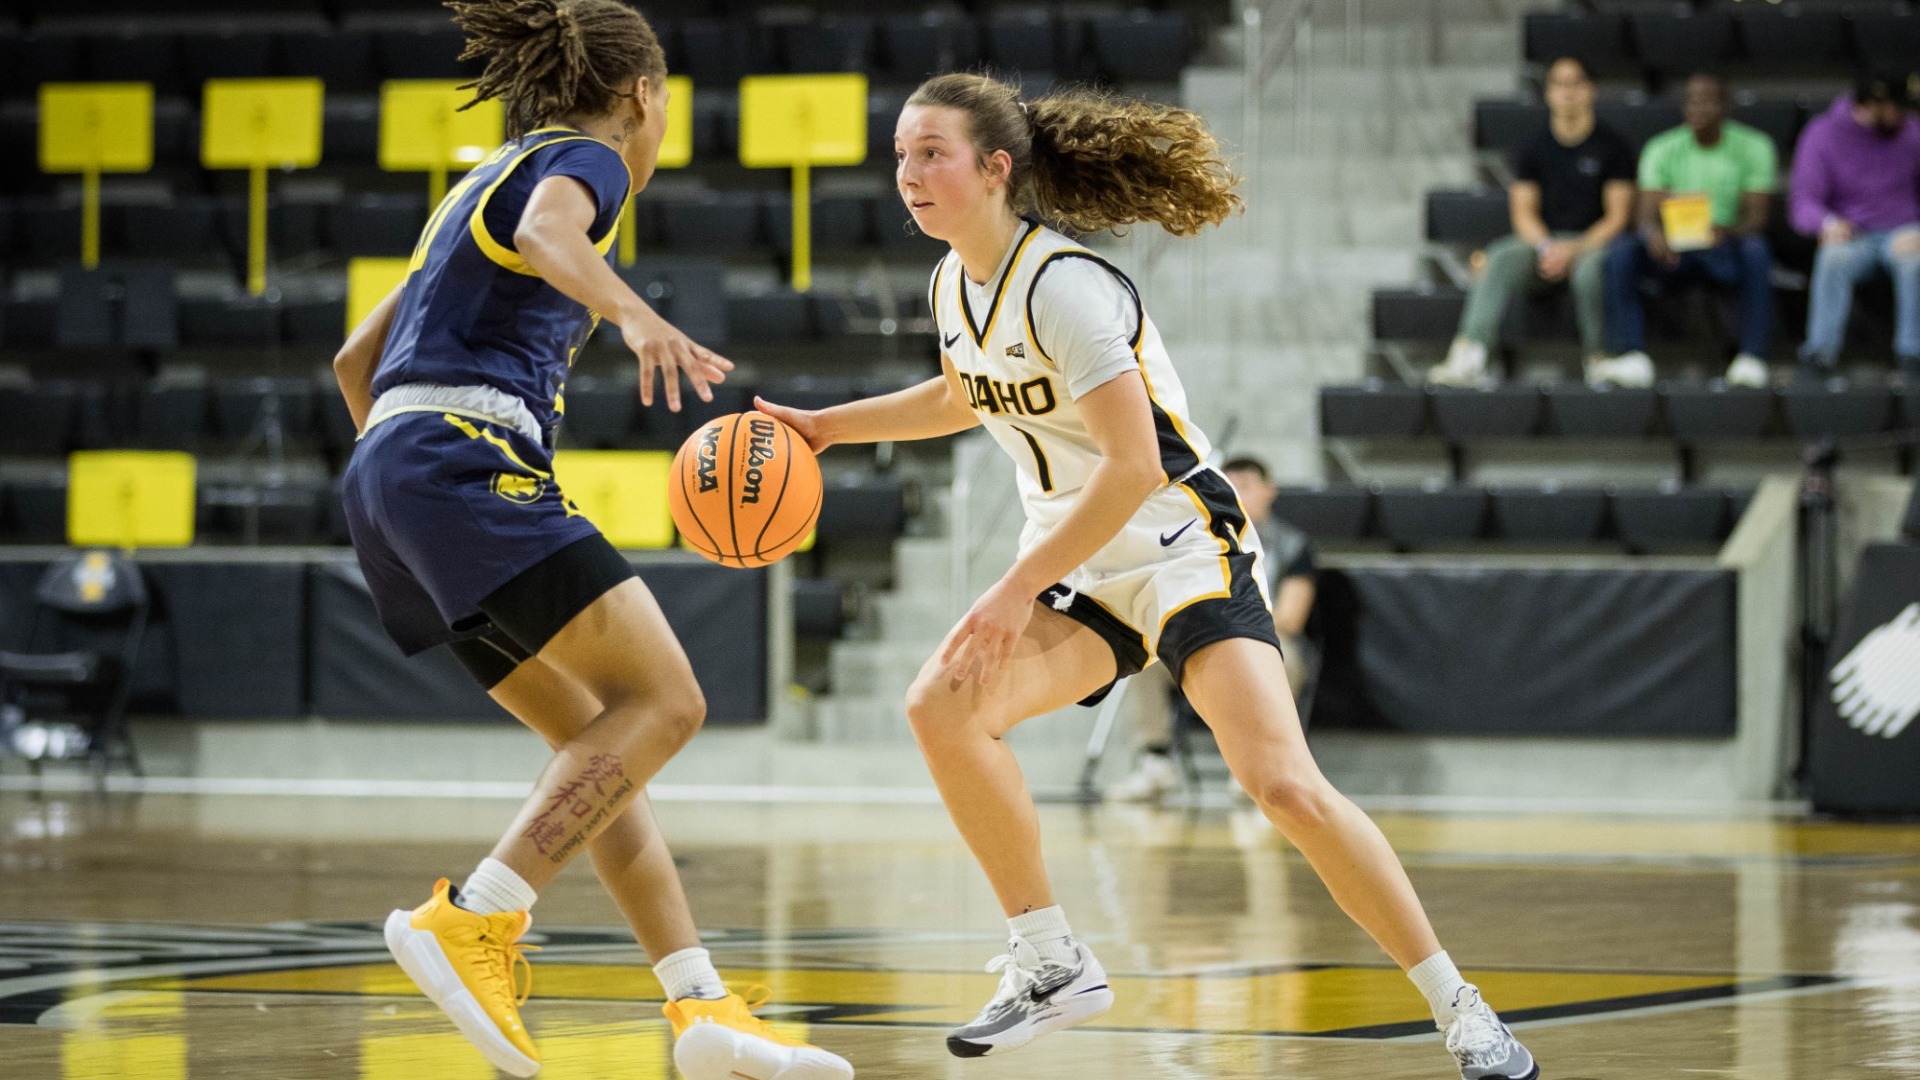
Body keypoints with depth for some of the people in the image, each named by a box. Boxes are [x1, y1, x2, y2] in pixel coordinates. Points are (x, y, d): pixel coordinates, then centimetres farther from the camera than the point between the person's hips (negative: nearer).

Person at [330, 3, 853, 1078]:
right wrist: (638, 315, -41)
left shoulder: (487, 181, 29)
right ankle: (472, 919, -24)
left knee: (598, 733, 8)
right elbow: (545, 236, -23)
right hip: (471, 456, -9)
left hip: (390, 472, 9)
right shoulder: (581, 160, 3)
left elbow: (356, 361, 30)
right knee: (663, 700, -13)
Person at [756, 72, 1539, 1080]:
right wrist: (827, 425, 21)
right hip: (1079, 571, 7)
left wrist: (1015, 594, -25)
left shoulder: (1060, 285, -21)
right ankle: (1051, 966, -4)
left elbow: (1134, 466, -25)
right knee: (940, 705, -18)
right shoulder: (954, 282, 4)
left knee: (1284, 783, -23)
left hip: (1184, 550, -7)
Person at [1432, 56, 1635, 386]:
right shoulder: (1535, 149, 11)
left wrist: (1575, 249, -17)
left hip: (1594, 241, -3)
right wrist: (1546, 247, -16)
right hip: (1544, 239, 3)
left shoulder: (1612, 146, 2)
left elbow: (1618, 216, -3)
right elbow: (1523, 212, 5)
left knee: (1589, 269, -40)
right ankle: (1468, 356, -47)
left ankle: (1598, 362, -24)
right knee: (1501, 257, -30)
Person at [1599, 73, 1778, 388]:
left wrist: (1725, 231, -35)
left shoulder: (1753, 147, -3)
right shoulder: (1663, 149, 1)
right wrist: (1654, 233, -34)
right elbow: (1647, 215, -7)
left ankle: (1752, 359, -34)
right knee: (1621, 250, -27)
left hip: (1725, 247, -2)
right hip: (1673, 250, 2)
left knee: (1756, 251, -36)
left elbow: (1756, 219, -11)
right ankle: (1633, 359, -34)